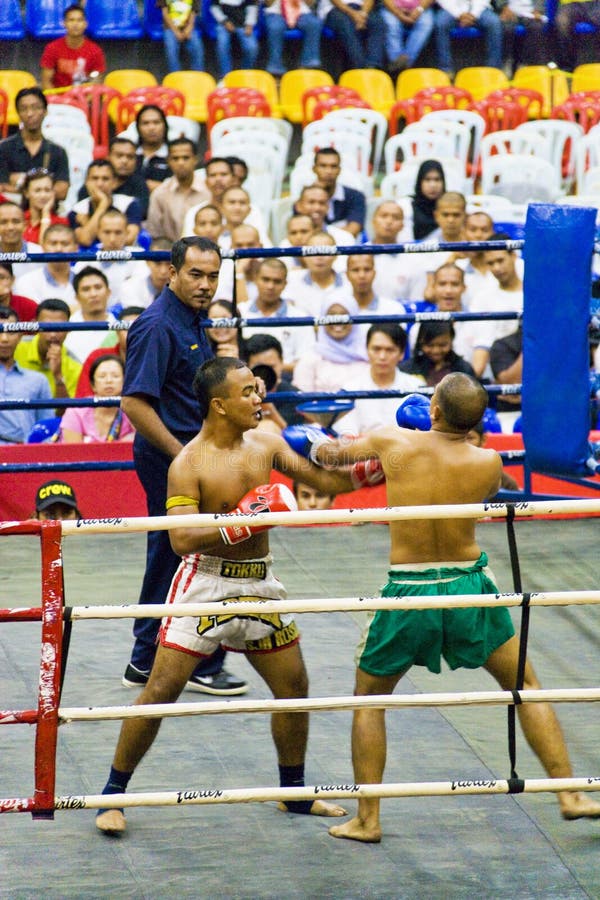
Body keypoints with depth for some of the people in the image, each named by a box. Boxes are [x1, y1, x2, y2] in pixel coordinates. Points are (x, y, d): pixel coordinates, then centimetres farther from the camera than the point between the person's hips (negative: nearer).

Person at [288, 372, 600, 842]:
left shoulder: (393, 442, -8)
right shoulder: (487, 463, -8)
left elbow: (328, 454, 9)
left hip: (408, 592, 0)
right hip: (469, 590, 0)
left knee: (368, 699, 19)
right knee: (526, 687, 18)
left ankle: (367, 818, 15)